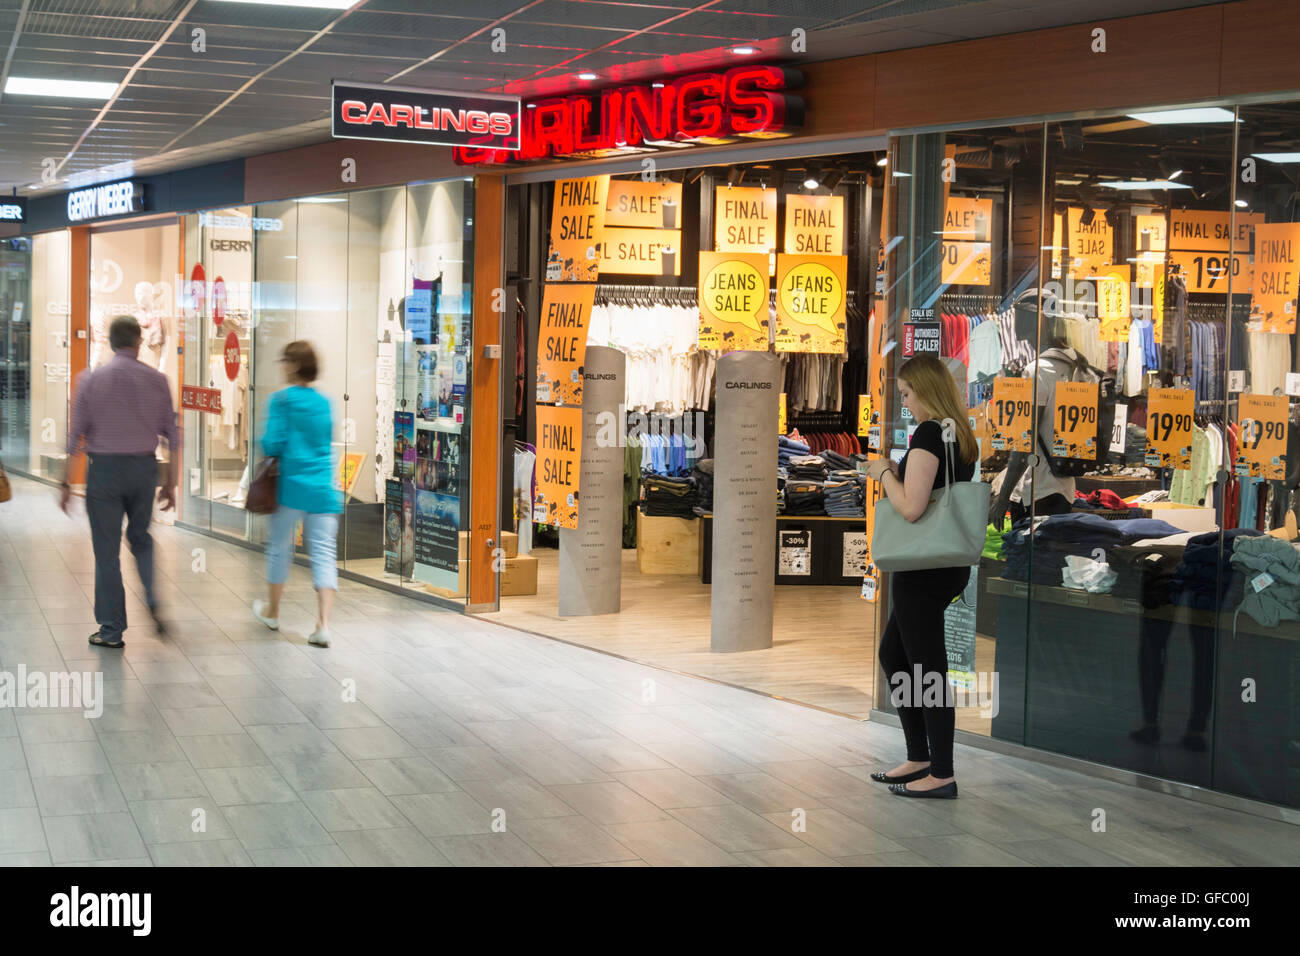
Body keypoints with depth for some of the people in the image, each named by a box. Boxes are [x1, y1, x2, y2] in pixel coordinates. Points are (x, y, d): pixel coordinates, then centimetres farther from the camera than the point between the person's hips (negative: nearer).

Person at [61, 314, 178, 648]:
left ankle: (112, 630, 10)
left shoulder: (91, 379, -4)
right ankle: (153, 600, 0)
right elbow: (173, 436, 2)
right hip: (144, 468, 2)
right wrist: (170, 483, 9)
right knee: (140, 537, 22)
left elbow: (75, 435, -4)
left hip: (104, 469, -2)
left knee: (107, 551, 5)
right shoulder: (157, 380, 0)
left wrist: (66, 483, 2)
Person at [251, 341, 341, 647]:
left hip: (292, 486, -3)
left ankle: (272, 612, 32)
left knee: (280, 548, 15)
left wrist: (268, 450, 8)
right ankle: (323, 624, -11)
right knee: (324, 554, 0)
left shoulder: (283, 399, -7)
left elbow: (272, 442, -12)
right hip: (323, 489, 3)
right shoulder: (324, 402, 9)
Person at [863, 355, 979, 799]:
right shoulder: (961, 435, 11)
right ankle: (919, 758, 27)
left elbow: (911, 507, -24)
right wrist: (898, 473, 13)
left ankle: (941, 775, 7)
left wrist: (884, 473, -8)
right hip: (951, 564, 10)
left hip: (923, 570, -10)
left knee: (927, 670, -1)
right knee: (893, 654, 20)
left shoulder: (928, 434, -17)